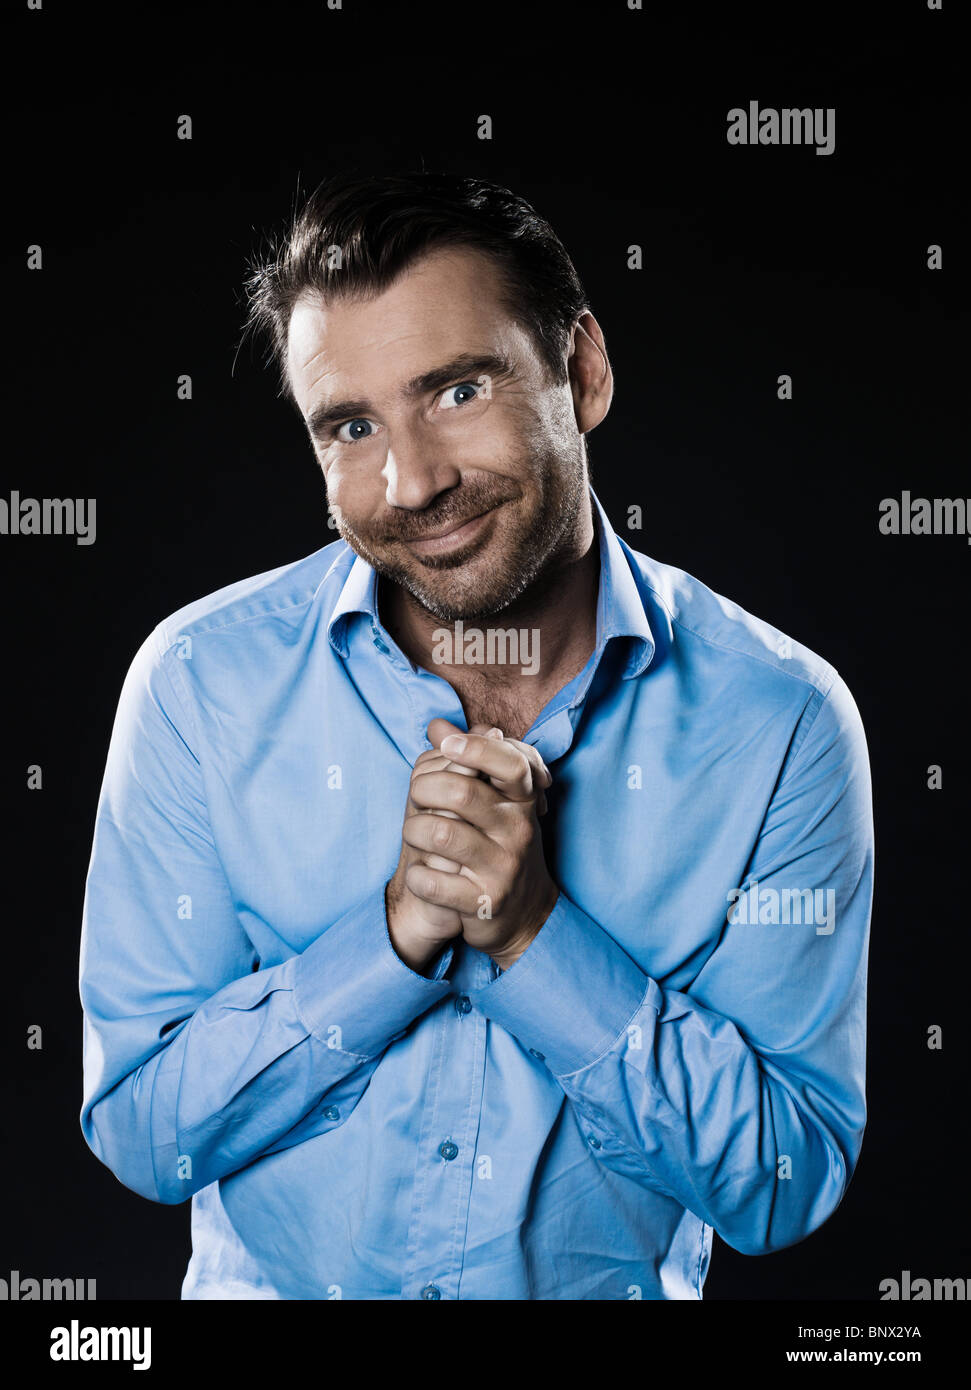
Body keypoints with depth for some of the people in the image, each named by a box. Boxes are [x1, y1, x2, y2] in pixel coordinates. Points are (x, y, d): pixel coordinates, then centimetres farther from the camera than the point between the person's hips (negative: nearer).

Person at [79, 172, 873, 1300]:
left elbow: (788, 1186, -8)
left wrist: (535, 935, -19)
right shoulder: (200, 680, -8)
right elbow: (135, 1132, -7)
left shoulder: (783, 720, -9)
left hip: (617, 1292, 0)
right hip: (274, 1289, 1)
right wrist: (399, 929, -20)